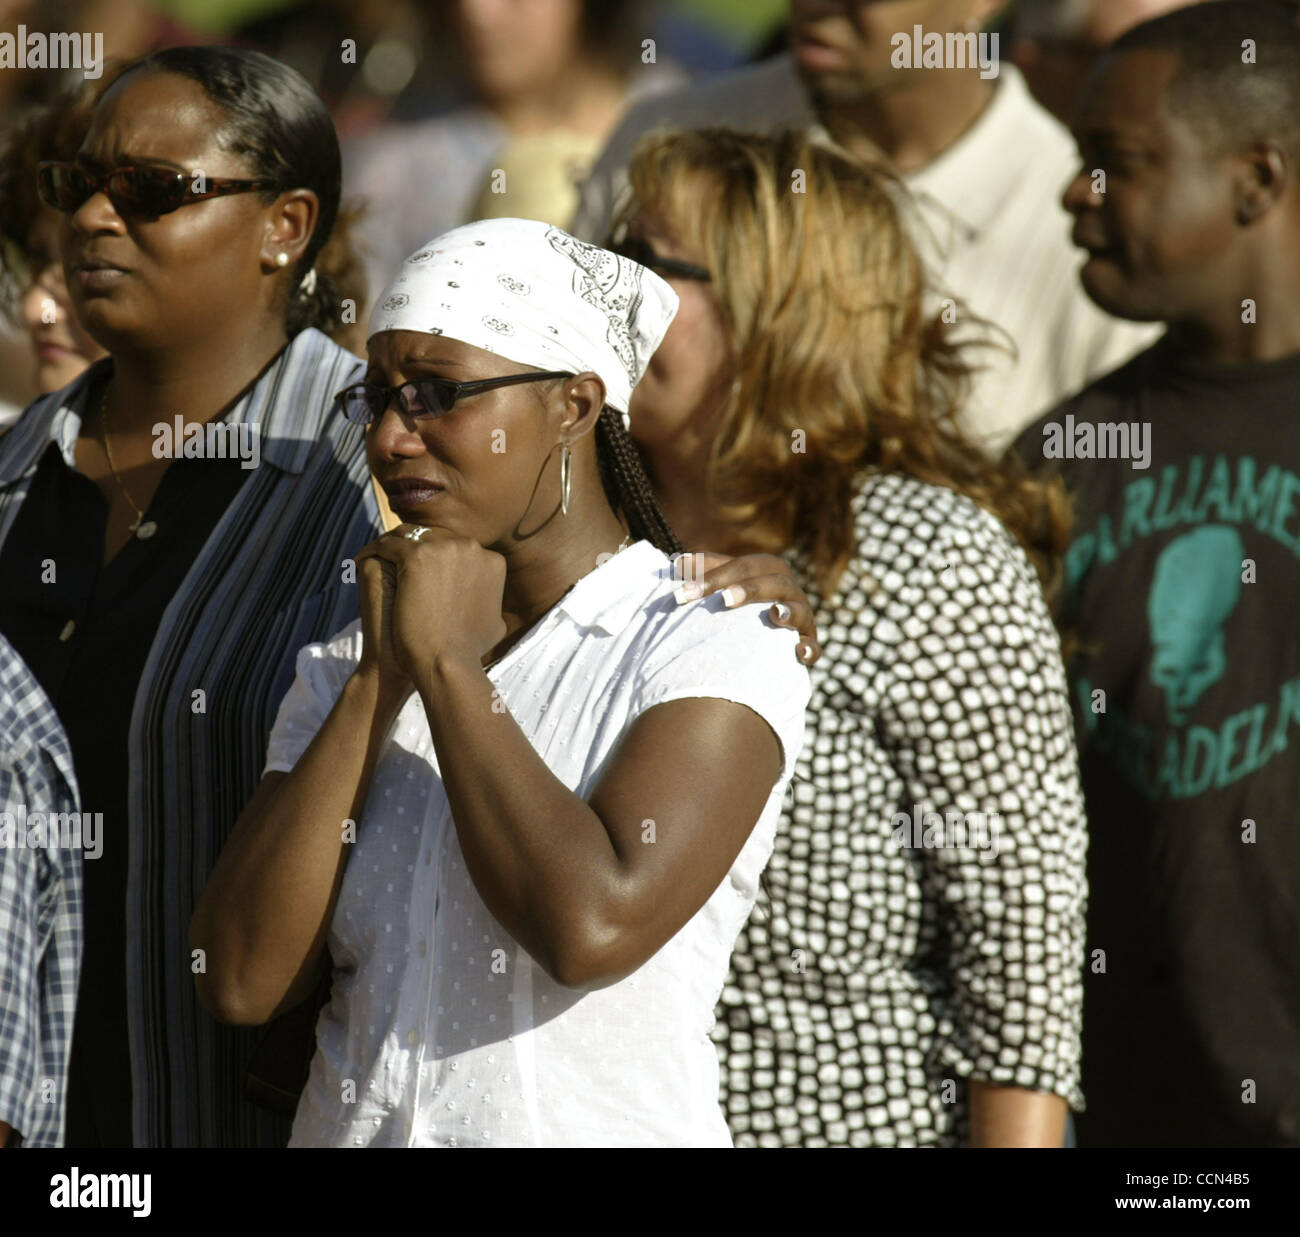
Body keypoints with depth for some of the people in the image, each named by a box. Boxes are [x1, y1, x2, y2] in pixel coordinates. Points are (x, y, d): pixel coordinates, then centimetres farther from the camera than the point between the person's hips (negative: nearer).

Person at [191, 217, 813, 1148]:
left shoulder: (715, 646, -7)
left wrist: (445, 663, -11)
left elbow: (592, 928, -22)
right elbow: (243, 980, -4)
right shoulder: (350, 667, 8)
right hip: (349, 1123, 4)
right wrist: (382, 682, -6)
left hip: (599, 1122, -4)